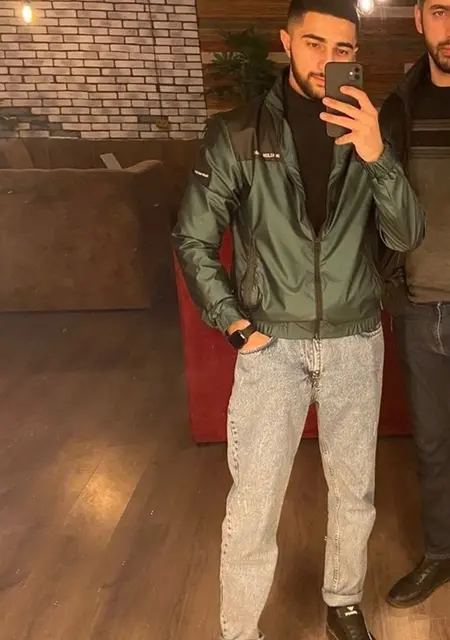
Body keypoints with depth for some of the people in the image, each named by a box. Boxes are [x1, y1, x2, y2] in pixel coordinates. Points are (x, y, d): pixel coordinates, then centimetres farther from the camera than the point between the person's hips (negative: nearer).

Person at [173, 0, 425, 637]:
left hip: (356, 344, 3)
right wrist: (236, 325, -7)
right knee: (252, 508, 3)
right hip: (273, 345, -2)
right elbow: (193, 239, -1)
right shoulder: (236, 134, -5)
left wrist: (376, 156, -22)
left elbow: (407, 236, -7)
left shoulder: (366, 131, 2)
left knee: (355, 493, 16)